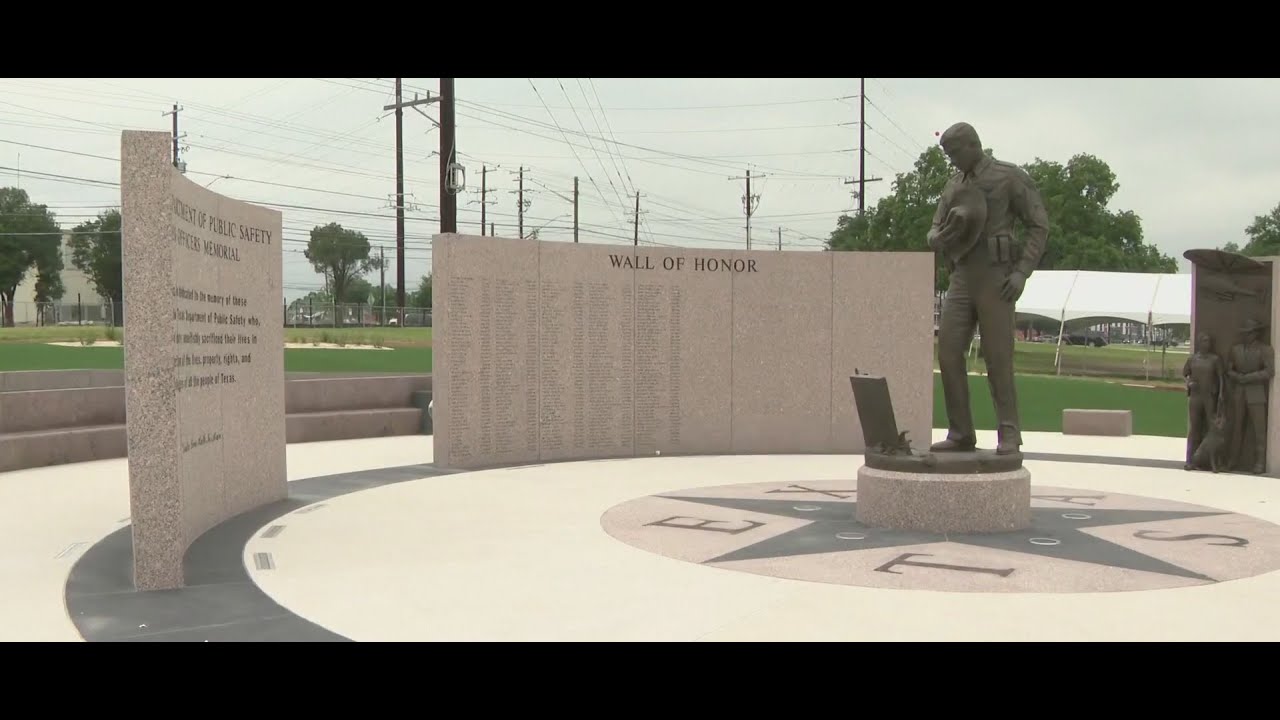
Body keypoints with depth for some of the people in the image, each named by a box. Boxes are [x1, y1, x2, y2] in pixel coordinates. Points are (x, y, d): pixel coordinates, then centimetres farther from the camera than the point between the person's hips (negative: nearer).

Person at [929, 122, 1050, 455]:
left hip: (996, 277, -6)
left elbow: (1039, 226, -4)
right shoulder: (954, 185, 17)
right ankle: (960, 433, 4)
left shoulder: (1011, 177, -2)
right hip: (962, 278, 6)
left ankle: (1008, 434, 2)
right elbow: (936, 228, 20)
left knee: (997, 356, -6)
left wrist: (1022, 272, -15)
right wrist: (937, 237, -7)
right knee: (949, 351, -2)